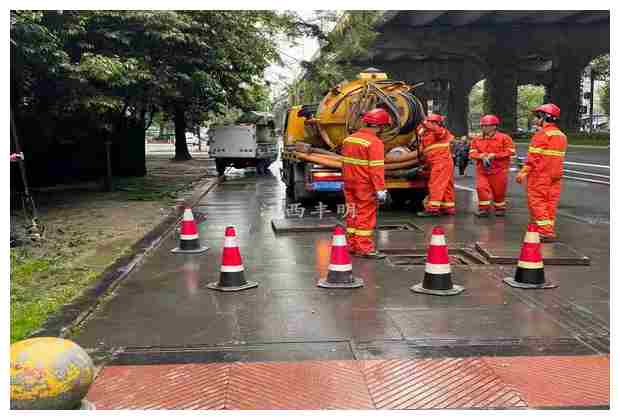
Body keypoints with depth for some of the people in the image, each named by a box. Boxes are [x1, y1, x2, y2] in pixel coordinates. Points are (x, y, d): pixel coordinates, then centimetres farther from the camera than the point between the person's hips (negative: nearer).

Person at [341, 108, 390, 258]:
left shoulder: (349, 139, 9)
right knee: (366, 216, 0)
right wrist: (380, 189, -20)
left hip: (350, 184, 8)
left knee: (352, 214, 15)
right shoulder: (375, 142, -16)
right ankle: (364, 248, 4)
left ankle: (352, 245, 22)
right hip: (366, 186, -7)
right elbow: (376, 169, -21)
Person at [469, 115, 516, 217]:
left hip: (499, 170, -3)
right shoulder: (476, 140, 8)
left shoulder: (504, 138, -3)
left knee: (499, 190, 7)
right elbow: (472, 153, 3)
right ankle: (484, 208, 3)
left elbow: (511, 151, -9)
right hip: (482, 170, 3)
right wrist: (482, 156, -17)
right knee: (481, 188, -10)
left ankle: (500, 208, 28)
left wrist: (494, 156, -15)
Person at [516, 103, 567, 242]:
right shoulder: (561, 135, 12)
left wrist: (523, 172, -16)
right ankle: (549, 230, 17)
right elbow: (558, 157, 15)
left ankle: (545, 232, -5)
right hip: (555, 177, 8)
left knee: (537, 202, -2)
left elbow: (533, 157, -18)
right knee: (550, 202, 12)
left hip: (540, 175, -8)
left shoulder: (542, 135, -15)